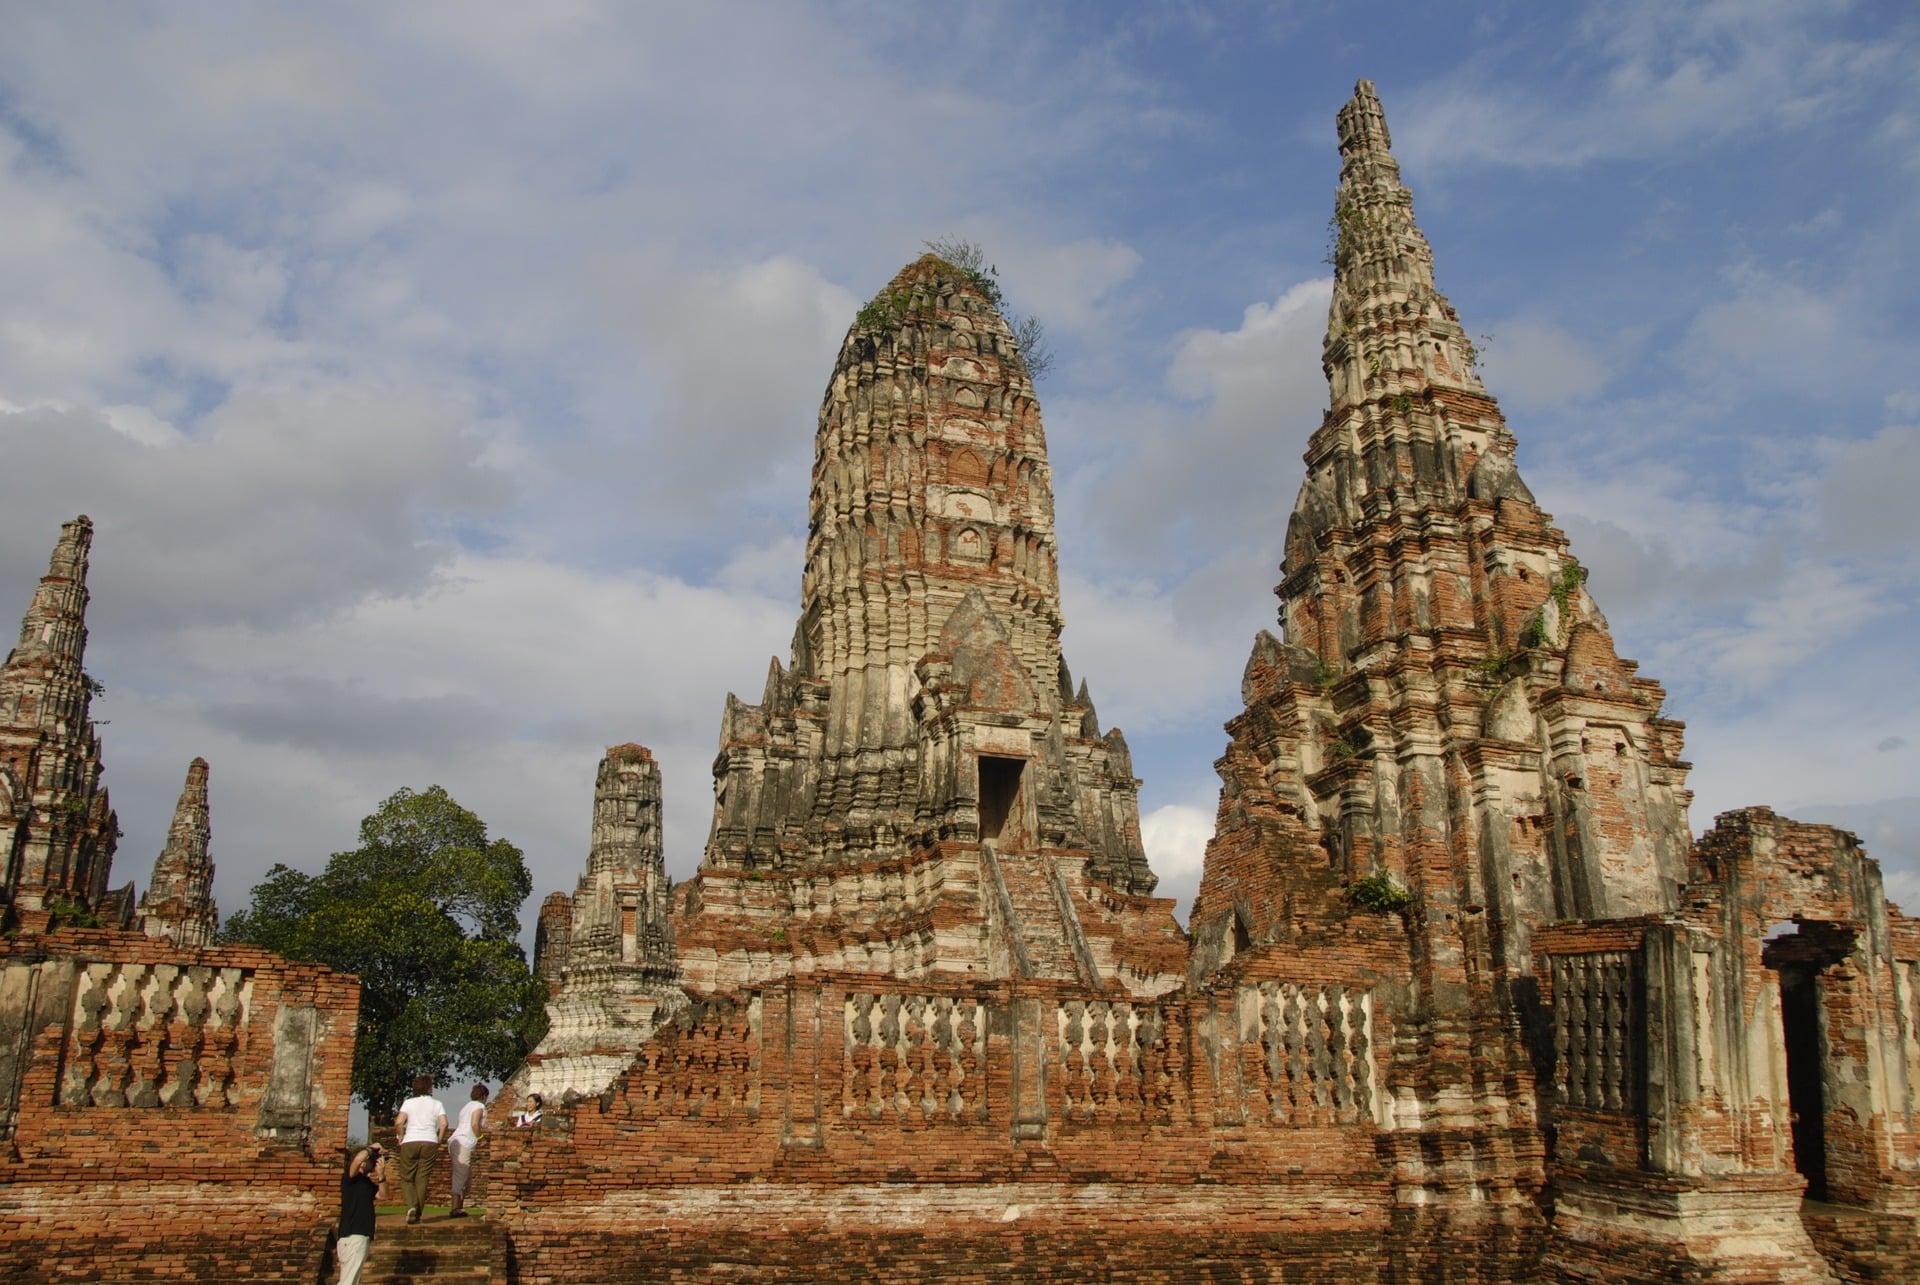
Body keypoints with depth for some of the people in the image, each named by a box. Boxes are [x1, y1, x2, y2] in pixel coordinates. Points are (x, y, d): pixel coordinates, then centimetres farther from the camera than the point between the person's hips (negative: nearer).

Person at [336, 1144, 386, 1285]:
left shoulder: (368, 1182, 17)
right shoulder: (349, 1178, -5)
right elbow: (359, 1157, -23)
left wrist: (381, 1175, -8)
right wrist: (372, 1149, -4)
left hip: (362, 1236, 9)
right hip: (352, 1236, -9)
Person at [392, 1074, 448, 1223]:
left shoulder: (408, 1102, 7)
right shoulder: (436, 1104, 8)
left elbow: (398, 1123, -6)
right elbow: (444, 1124, -4)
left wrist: (401, 1138, 8)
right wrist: (439, 1141, 8)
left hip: (409, 1143, -1)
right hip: (429, 1143, 1)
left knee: (406, 1179, 9)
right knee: (422, 1180, 7)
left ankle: (411, 1206, -14)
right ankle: (418, 1214, 6)